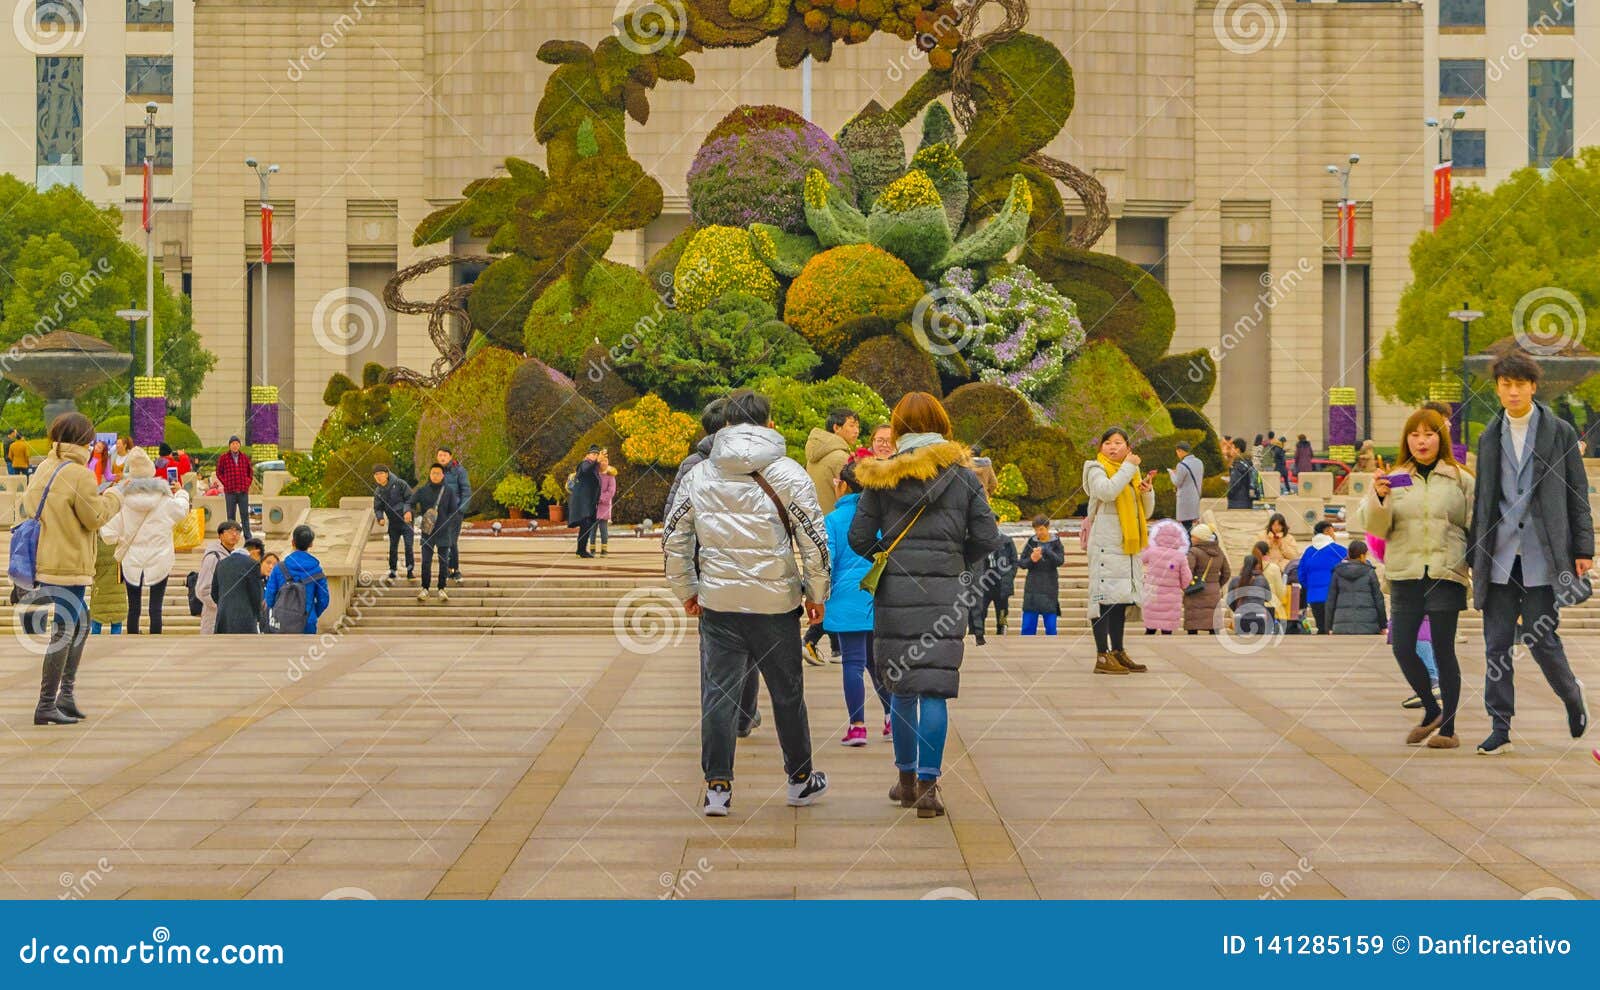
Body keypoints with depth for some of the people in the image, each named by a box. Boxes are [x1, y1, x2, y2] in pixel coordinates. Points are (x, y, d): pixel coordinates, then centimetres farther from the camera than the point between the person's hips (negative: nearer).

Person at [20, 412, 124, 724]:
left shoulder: (43, 469, 12)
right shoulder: (79, 475, -13)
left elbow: (24, 509, 17)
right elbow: (94, 517, -13)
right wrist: (113, 497, 4)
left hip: (43, 563, 9)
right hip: (67, 566, -9)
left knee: (80, 624, 20)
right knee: (64, 632, -6)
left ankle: (66, 693, 19)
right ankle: (47, 706, -8)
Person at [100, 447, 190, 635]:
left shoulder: (122, 499, -10)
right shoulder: (165, 499, -8)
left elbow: (109, 534, -11)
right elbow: (182, 509, 16)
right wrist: (181, 492, 36)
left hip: (132, 563, 1)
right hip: (159, 562, -1)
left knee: (133, 608, 10)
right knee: (156, 608, 3)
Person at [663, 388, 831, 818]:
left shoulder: (699, 474, 4)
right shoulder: (788, 474, -4)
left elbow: (674, 537, 8)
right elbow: (814, 540, -5)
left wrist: (686, 590, 20)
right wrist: (817, 594, 7)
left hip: (717, 603, 1)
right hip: (775, 601, -1)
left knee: (718, 693, 6)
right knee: (787, 692, 13)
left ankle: (717, 786, 3)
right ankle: (800, 779, 25)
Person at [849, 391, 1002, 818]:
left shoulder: (881, 477, 1)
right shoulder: (963, 475, 1)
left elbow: (859, 538, 2)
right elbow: (987, 537, 0)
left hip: (894, 591, 1)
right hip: (945, 592, -1)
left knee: (901, 687, 13)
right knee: (934, 688, -1)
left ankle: (907, 778, 21)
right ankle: (927, 786, -7)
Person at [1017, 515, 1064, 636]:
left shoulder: (1056, 543, 2)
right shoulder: (1031, 542, 6)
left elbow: (1060, 561, -13)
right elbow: (1021, 563, 5)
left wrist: (1045, 551, -27)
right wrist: (1031, 560, -16)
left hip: (1049, 589, -1)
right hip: (1032, 587, 1)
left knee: (1051, 626, -1)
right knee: (1027, 625, 1)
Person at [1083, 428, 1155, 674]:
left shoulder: (1132, 473, 20)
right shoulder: (1097, 469, -2)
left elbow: (1147, 512, 20)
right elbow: (1107, 491, -24)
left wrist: (1147, 491, 1)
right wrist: (1128, 467, -16)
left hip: (1128, 546, 7)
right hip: (1105, 543, -7)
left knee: (1121, 598, 10)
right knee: (1104, 596, -11)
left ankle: (1118, 652, 17)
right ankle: (1102, 656, -13)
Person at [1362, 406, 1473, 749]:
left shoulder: (1460, 479, 7)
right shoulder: (1395, 479, 12)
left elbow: (1475, 528, 8)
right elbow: (1377, 528, 5)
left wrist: (1482, 575, 1)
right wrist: (1378, 498, -14)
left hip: (1446, 575, -2)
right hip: (1405, 576, 2)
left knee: (1443, 650, -3)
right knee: (1403, 648, -3)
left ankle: (1448, 727, 5)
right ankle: (1431, 710, 20)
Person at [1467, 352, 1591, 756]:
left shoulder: (1560, 433, 3)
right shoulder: (1489, 439, 12)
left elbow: (1577, 494, 3)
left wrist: (1583, 549, -3)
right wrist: (1473, 557, 12)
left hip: (1543, 556, -3)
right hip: (1499, 556, 3)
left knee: (1541, 640, -3)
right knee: (1497, 644, 0)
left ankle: (1572, 695, 25)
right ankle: (1500, 729, 5)